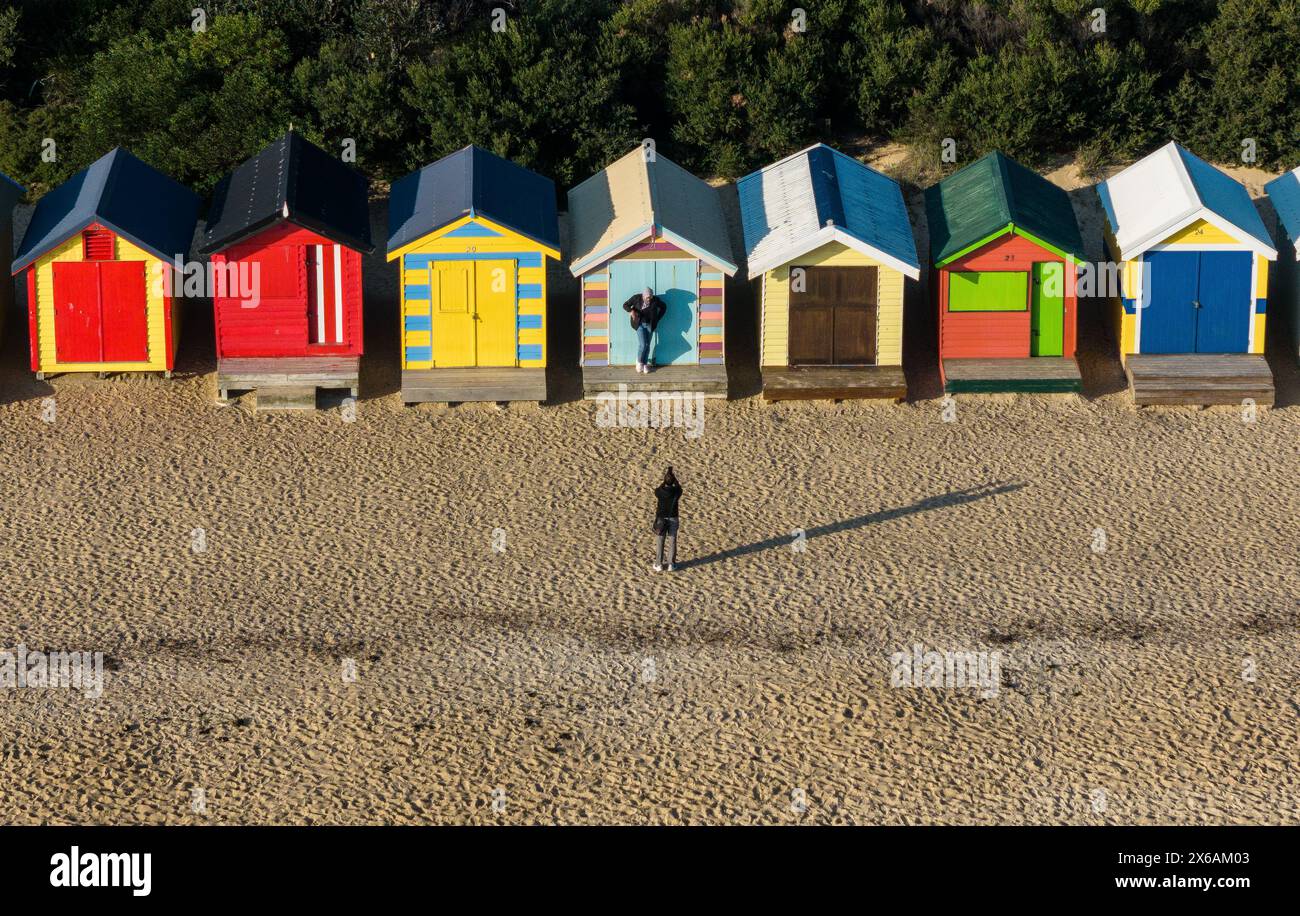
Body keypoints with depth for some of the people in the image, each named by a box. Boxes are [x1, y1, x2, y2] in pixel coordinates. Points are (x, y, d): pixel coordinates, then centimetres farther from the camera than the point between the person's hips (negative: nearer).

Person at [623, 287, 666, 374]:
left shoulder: (655, 300, -9)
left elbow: (663, 307, 7)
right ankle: (639, 362, 12)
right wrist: (631, 311, -24)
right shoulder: (636, 298, -12)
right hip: (640, 324, -2)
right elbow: (625, 305, -4)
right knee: (642, 344, -12)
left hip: (650, 325, 2)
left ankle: (645, 364, 17)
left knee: (647, 345, 3)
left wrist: (657, 319, 3)